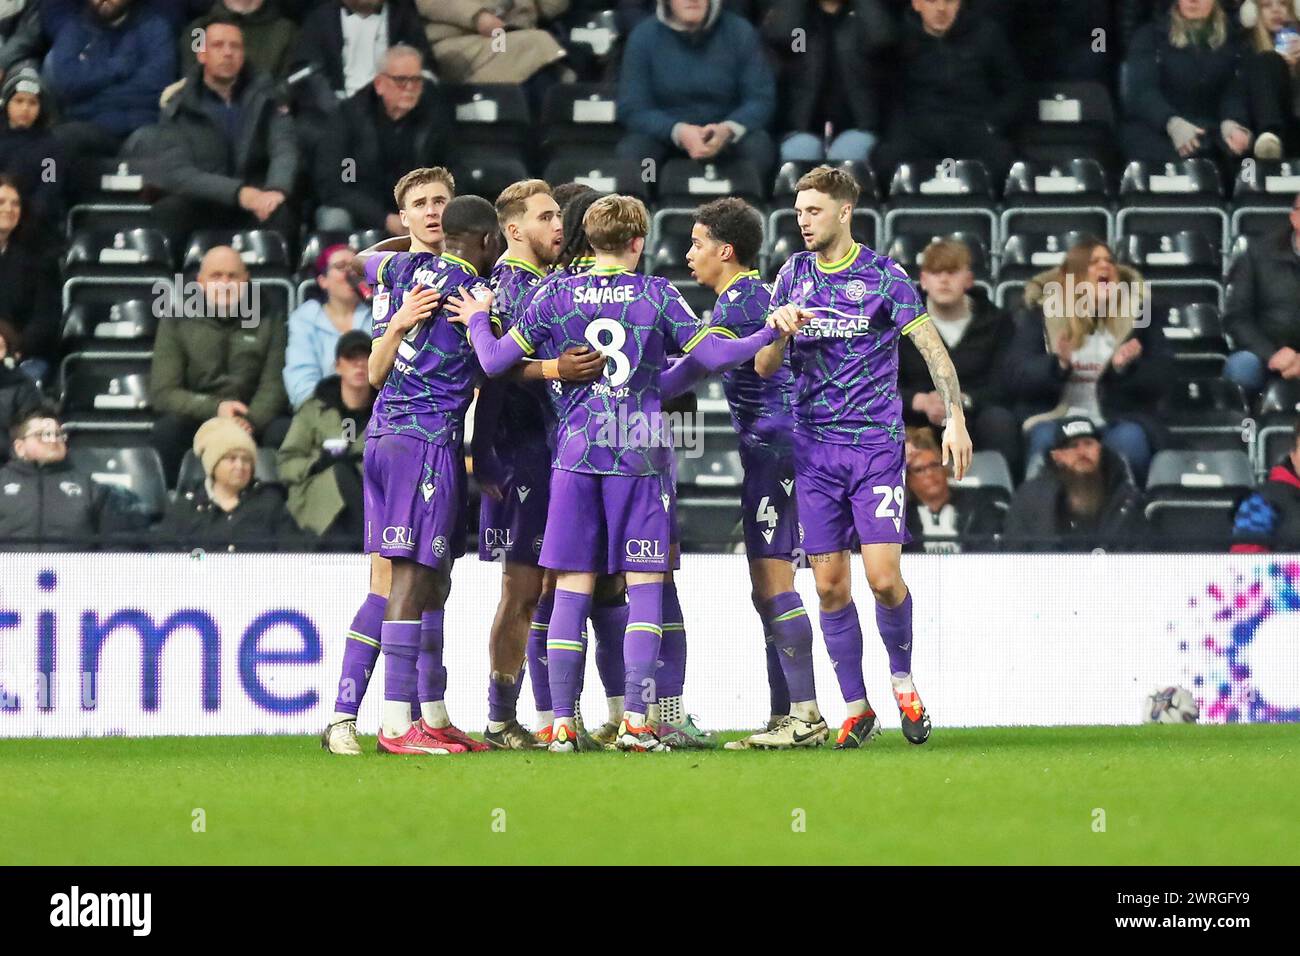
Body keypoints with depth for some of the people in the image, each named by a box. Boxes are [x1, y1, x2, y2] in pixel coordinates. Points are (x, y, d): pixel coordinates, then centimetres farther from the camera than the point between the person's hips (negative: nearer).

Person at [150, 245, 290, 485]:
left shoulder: (268, 323, 9)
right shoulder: (175, 323, 6)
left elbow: (273, 387, -1)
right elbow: (163, 393, -3)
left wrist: (250, 422, -23)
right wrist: (215, 409, -20)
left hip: (252, 421, 1)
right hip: (196, 420, 0)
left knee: (284, 430, -31)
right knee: (167, 429, -33)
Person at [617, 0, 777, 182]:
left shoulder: (741, 33, -4)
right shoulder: (644, 37, -5)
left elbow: (761, 99, -6)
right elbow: (632, 109, -9)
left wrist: (728, 130, -29)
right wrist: (678, 132, -29)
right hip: (663, 134, 0)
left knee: (759, 145, -31)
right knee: (630, 150, -32)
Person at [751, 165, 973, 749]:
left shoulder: (883, 277, -2)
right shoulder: (793, 276, 9)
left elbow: (932, 349, -2)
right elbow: (765, 368, 9)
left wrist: (955, 419, -13)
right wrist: (780, 332, -13)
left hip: (876, 443, -3)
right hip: (815, 447, 3)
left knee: (884, 578, -12)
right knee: (830, 586, 1)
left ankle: (903, 680, 13)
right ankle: (855, 707, 11)